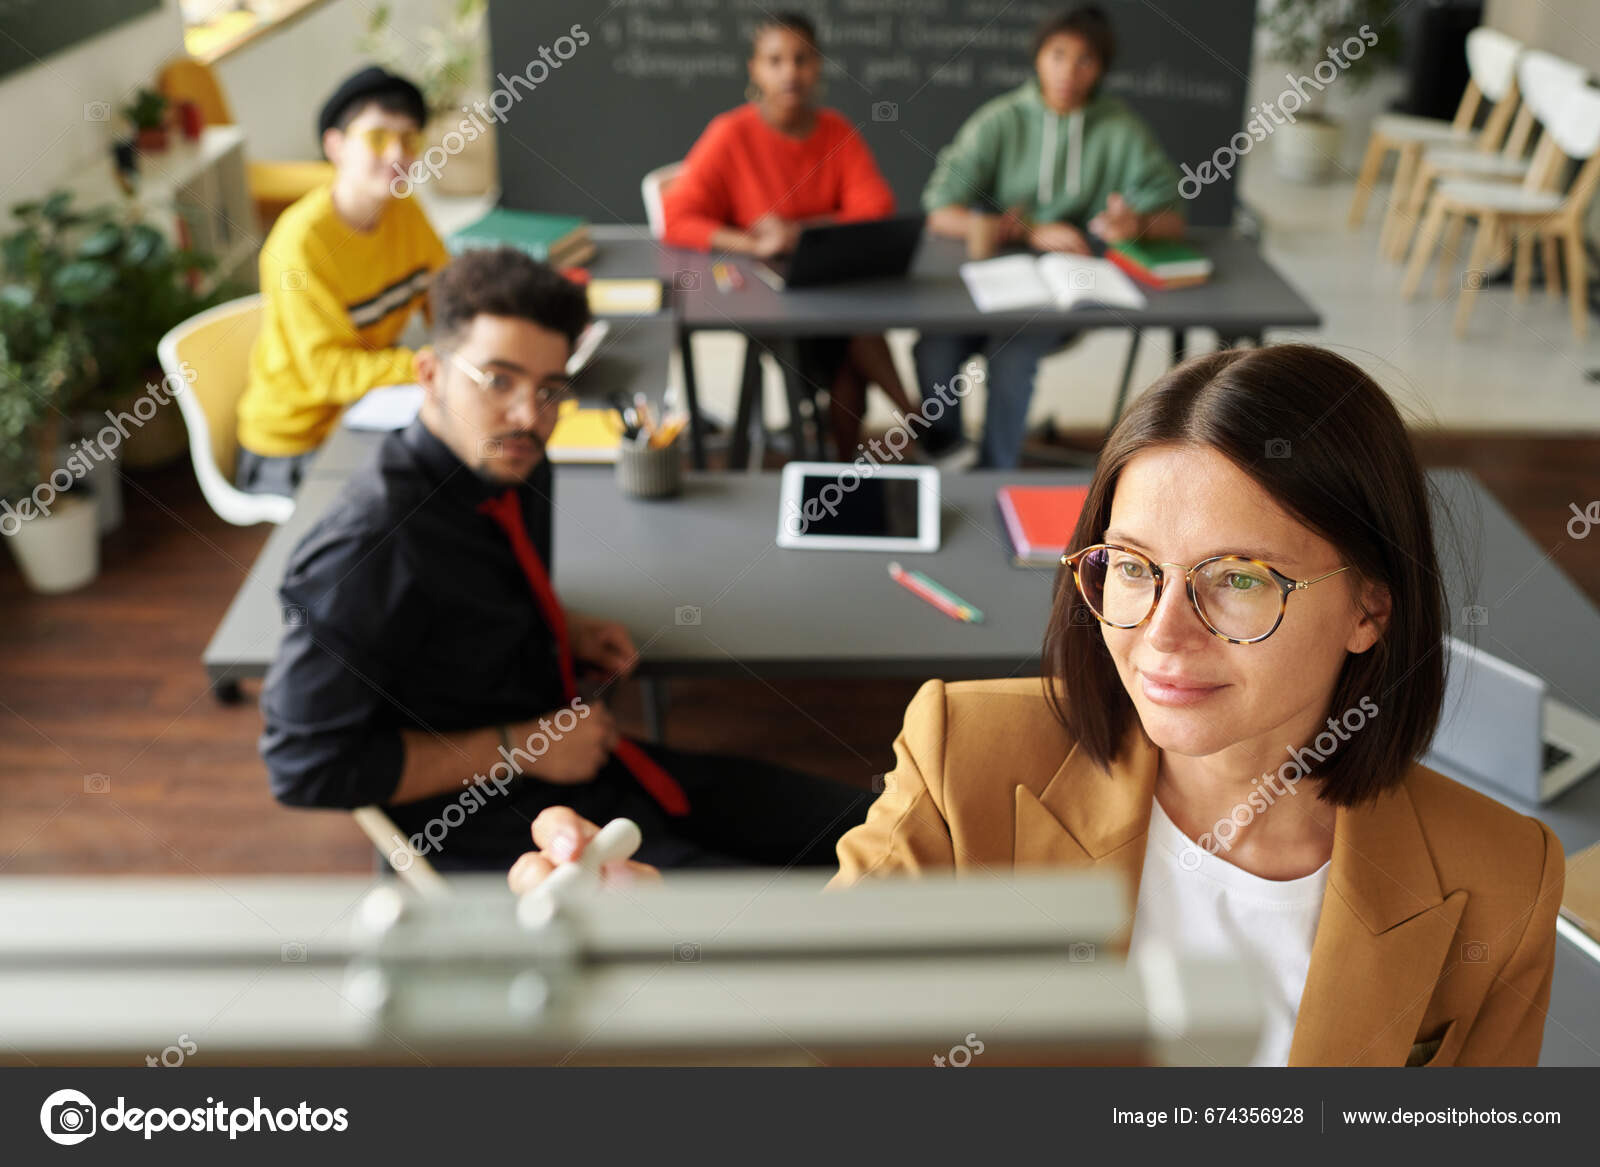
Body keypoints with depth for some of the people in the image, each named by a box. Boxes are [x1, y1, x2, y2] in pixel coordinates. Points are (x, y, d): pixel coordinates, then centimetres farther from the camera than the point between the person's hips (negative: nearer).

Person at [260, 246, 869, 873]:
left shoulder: (514, 467, 2)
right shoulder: (369, 543, -23)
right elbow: (306, 765, -21)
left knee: (864, 827, 8)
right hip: (491, 832, -9)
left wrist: (565, 627, 2)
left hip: (580, 762, 9)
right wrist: (519, 748, -18)